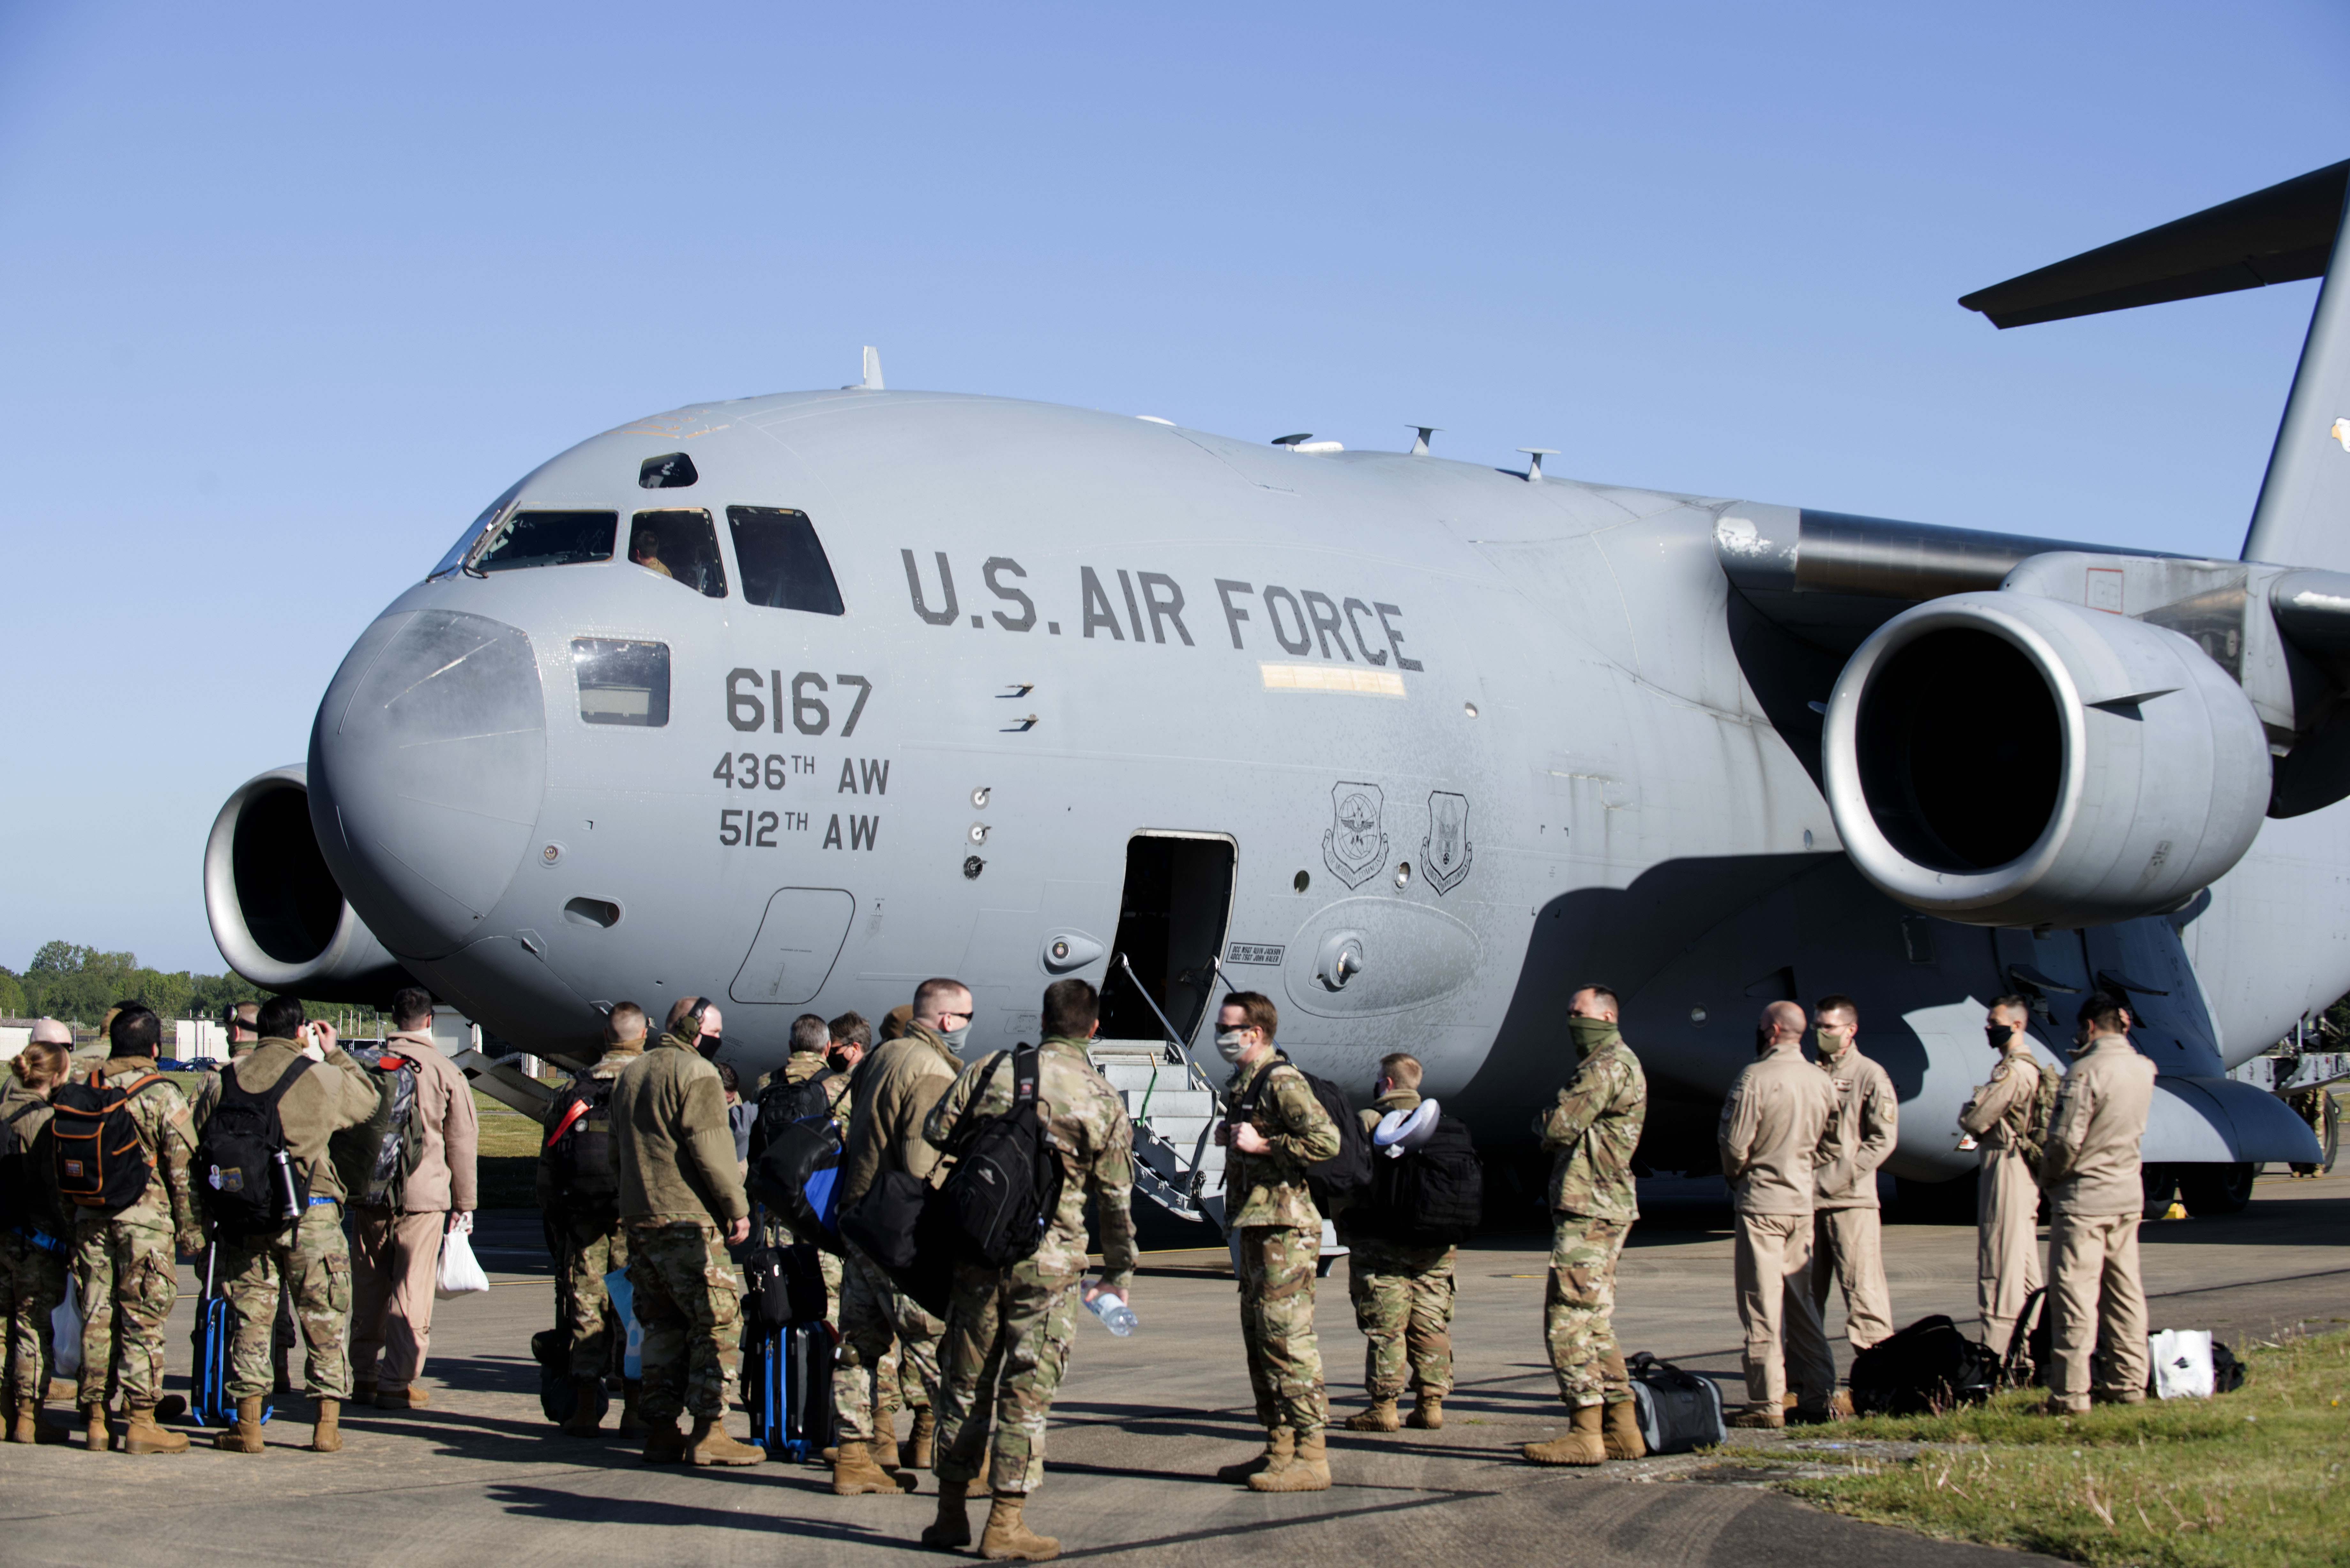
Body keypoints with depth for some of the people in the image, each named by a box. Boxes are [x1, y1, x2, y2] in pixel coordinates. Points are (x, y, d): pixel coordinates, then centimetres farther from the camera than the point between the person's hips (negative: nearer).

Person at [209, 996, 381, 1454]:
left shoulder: (229, 1079, 3)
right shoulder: (322, 1077, -5)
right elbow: (367, 1099, 13)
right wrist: (333, 1053, 24)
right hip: (310, 1214, -2)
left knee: (250, 1318, 8)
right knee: (325, 1322, 7)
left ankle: (247, 1425, 9)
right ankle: (327, 1426, 8)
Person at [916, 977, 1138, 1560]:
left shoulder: (991, 1070, 3)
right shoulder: (1102, 1101, 0)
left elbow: (933, 1137, 1)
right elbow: (1115, 1200, 5)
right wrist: (1120, 1273, 18)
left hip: (975, 1248, 2)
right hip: (1047, 1260, -2)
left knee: (965, 1378, 13)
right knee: (1027, 1390, 2)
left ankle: (951, 1513, 20)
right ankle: (1006, 1524, 3)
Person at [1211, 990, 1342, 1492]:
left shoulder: (1282, 1082, -13)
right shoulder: (1243, 1084, 18)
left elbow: (1326, 1139, -23)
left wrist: (1263, 1145, -20)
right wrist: (1229, 1136, 12)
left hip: (1283, 1230, -11)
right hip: (1255, 1229, 11)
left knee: (1288, 1339, -10)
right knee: (1260, 1340, 12)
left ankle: (1311, 1459, -8)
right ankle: (1279, 1450, 18)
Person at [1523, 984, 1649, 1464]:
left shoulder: (1610, 1064, -12)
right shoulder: (1611, 1064, 22)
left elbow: (1560, 1127, -19)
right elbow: (1578, 1132, 20)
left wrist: (1543, 1124, 2)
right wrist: (1554, 1130, 0)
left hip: (1588, 1210, -11)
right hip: (1603, 1207, 11)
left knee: (1569, 1319, -10)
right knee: (1595, 1322, 13)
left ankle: (1587, 1433, -10)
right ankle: (1622, 1428, 14)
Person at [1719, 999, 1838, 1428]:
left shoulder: (1756, 1077, -16)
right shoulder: (1822, 1082, 4)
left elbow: (1736, 1146, -15)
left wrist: (1734, 1176, 5)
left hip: (1761, 1203, -6)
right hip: (1803, 1202, 6)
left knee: (1763, 1307, -2)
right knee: (1800, 1301, 14)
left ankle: (1766, 1404, -1)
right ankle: (1819, 1396, 14)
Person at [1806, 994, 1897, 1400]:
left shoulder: (1871, 1076, 1)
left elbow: (1883, 1139, -6)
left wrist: (1837, 1177, -13)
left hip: (1851, 1199, -5)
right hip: (1806, 1199, 5)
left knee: (1862, 1289, -6)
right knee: (1807, 1290, 7)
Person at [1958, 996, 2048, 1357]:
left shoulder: (2012, 1071, -16)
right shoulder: (2032, 1067, 16)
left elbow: (1974, 1121, -19)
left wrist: (1967, 1111, 2)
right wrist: (1977, 1115, 4)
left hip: (2004, 1167, -10)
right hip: (2025, 1170, 10)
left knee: (1998, 1264, -8)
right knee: (2025, 1264, 14)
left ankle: (1997, 1350, -8)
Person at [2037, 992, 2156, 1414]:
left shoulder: (2088, 1071, -17)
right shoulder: (2143, 1070, 4)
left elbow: (2066, 1140, -19)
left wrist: (2048, 1177, -1)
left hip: (2084, 1198, -7)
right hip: (2128, 1194, 7)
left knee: (2075, 1295, -4)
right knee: (2124, 1292, 13)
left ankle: (2070, 1392, -5)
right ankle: (2127, 1383, 18)